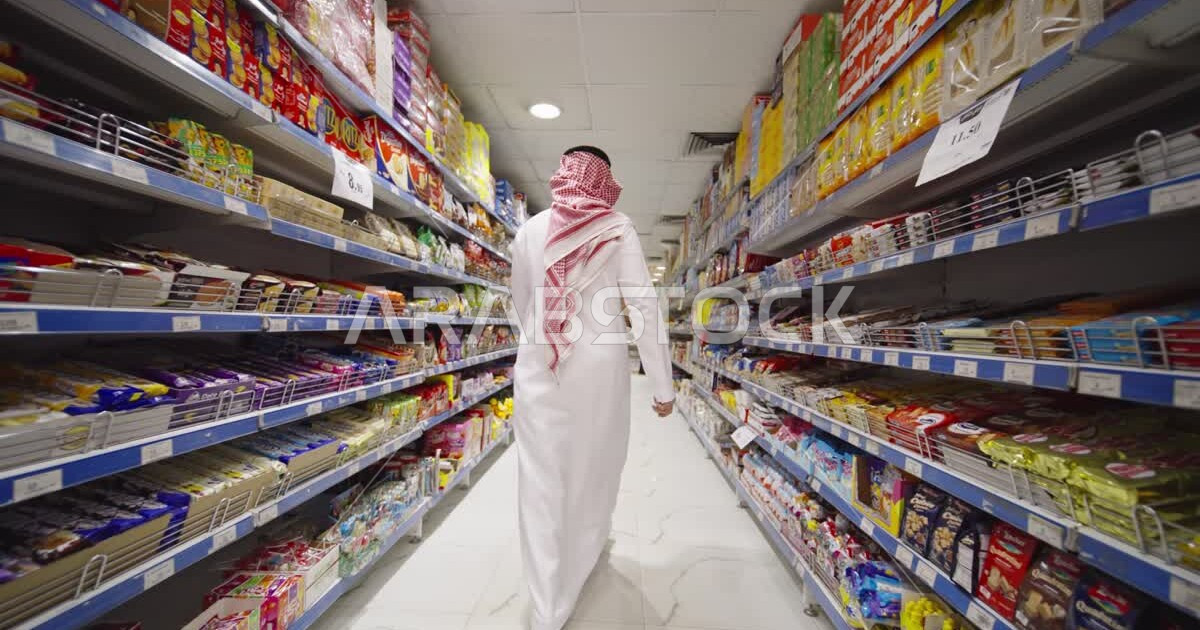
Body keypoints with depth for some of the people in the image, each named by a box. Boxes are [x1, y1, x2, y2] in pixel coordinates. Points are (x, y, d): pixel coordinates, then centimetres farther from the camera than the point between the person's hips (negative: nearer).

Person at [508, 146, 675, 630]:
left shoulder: (531, 229, 6)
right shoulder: (617, 230, -1)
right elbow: (645, 307, -6)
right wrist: (663, 385, 0)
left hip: (538, 365, 2)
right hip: (598, 364, -1)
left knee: (541, 478, 9)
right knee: (592, 468, 19)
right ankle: (583, 556, 43)